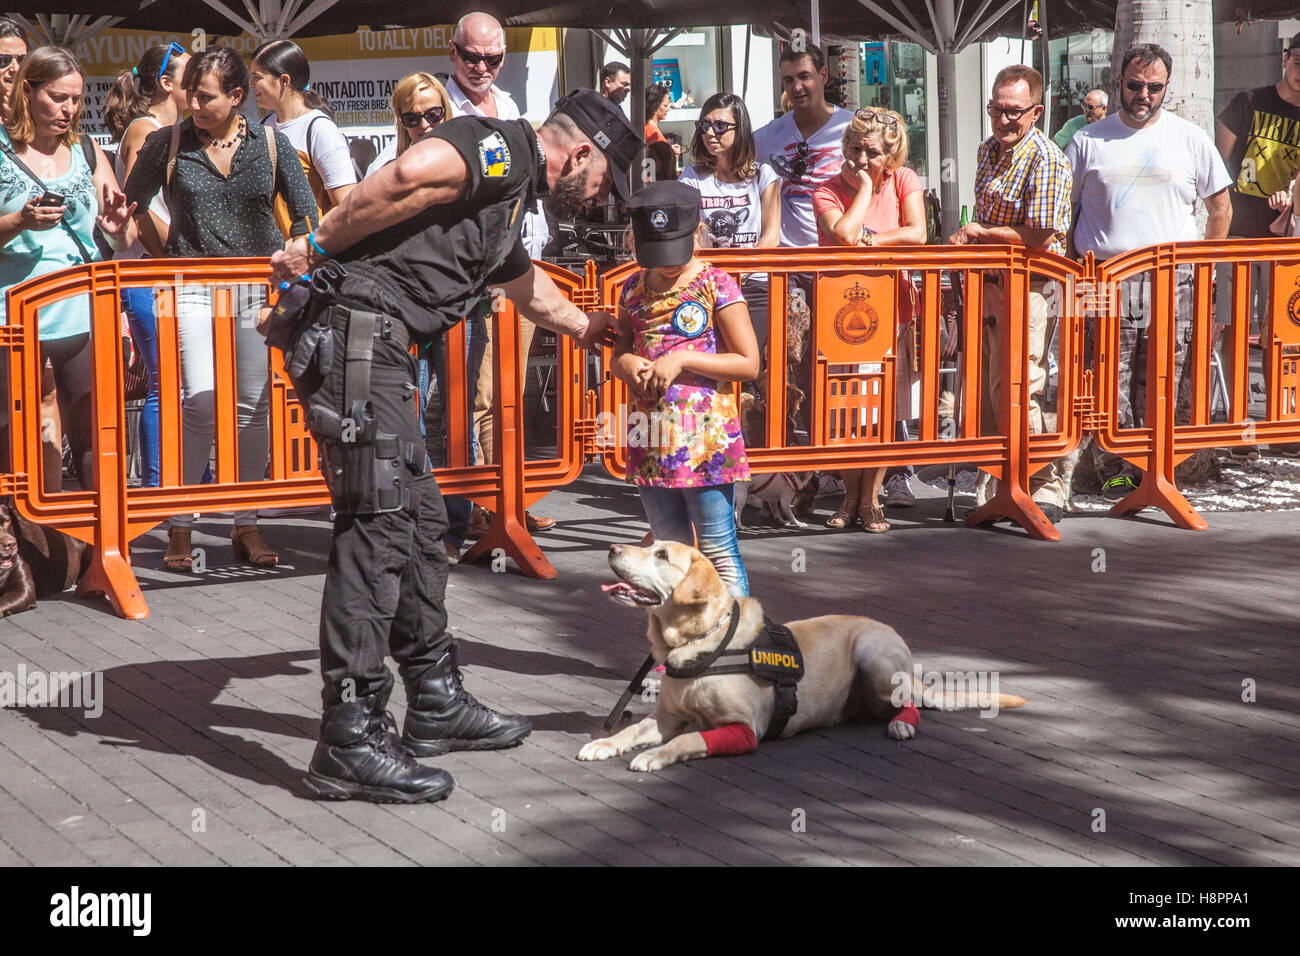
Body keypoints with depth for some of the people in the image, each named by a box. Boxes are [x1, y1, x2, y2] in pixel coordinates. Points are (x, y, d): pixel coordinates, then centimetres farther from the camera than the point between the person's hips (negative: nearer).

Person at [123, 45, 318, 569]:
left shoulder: (271, 143, 3)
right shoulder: (168, 143, 1)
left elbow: (307, 214, 8)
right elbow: (130, 206, 11)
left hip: (258, 288, 2)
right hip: (194, 289, -2)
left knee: (253, 407, 4)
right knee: (201, 404, -13)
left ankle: (246, 525, 14)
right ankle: (180, 528, -3)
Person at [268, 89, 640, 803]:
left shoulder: (510, 196, 27)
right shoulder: (503, 148, -5)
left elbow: (531, 289, 47)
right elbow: (414, 173, -25)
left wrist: (590, 329, 62)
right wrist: (319, 246, -18)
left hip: (378, 344, 10)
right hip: (355, 327, -10)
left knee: (419, 521, 16)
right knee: (377, 524, -12)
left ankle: (436, 703, 27)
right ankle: (349, 742, -13)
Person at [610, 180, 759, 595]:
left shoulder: (716, 286, -6)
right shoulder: (634, 289, 10)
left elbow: (748, 363, -8)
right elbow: (620, 351, 21)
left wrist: (682, 361, -15)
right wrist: (625, 363, -3)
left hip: (705, 436, -6)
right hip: (651, 436, 6)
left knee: (718, 550, -5)